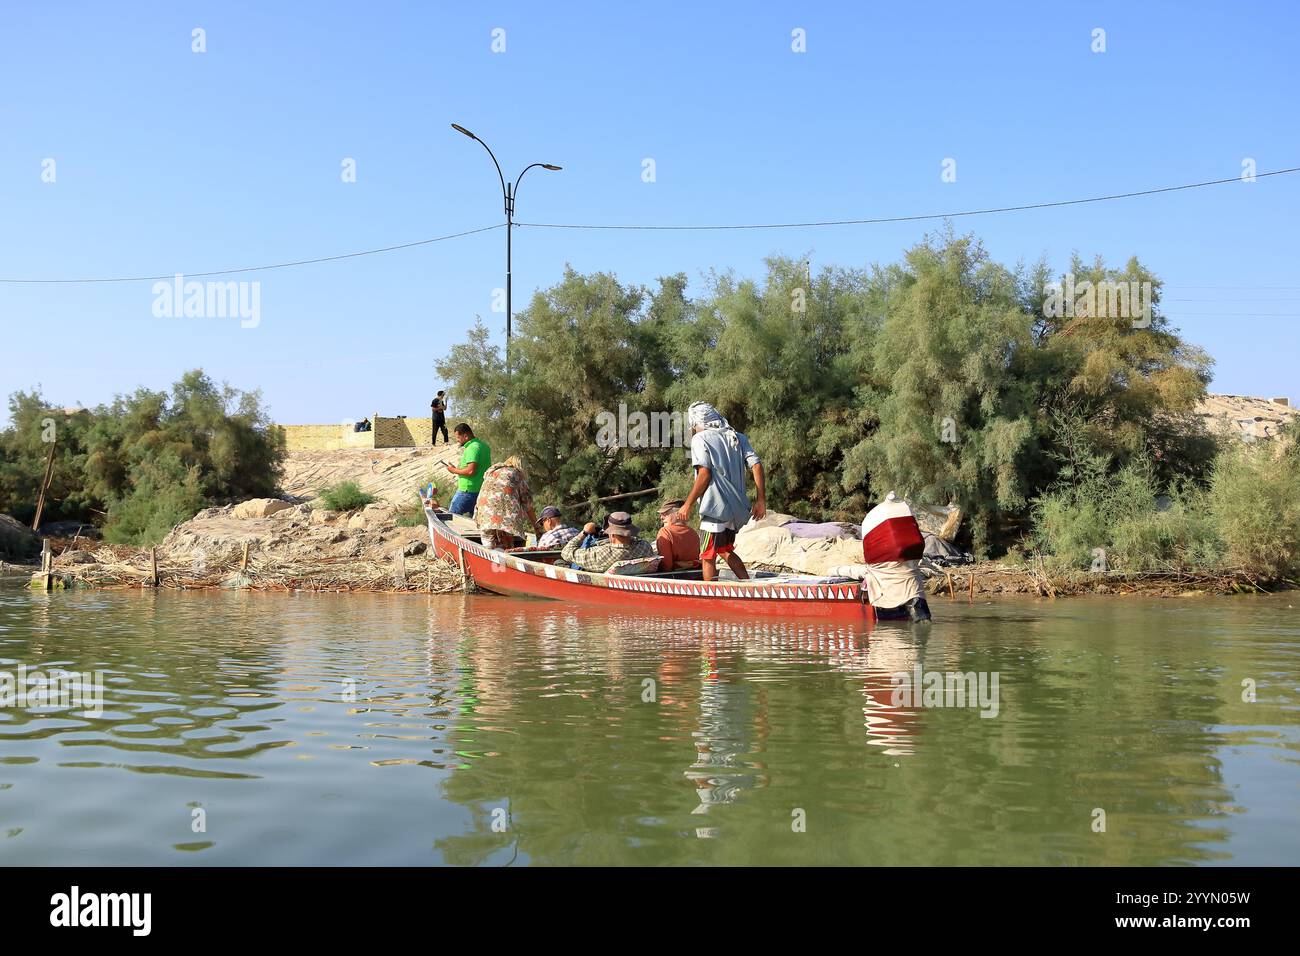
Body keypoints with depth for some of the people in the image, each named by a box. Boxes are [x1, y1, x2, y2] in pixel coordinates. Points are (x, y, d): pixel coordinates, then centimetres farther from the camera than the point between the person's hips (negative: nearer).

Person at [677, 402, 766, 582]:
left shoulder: (700, 439, -4)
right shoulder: (738, 438, 14)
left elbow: (705, 474, -15)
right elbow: (756, 466, 4)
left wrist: (687, 504, -11)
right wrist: (761, 500, 6)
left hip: (715, 508, -7)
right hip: (737, 508, 7)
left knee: (708, 557, 2)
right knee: (725, 550, 23)